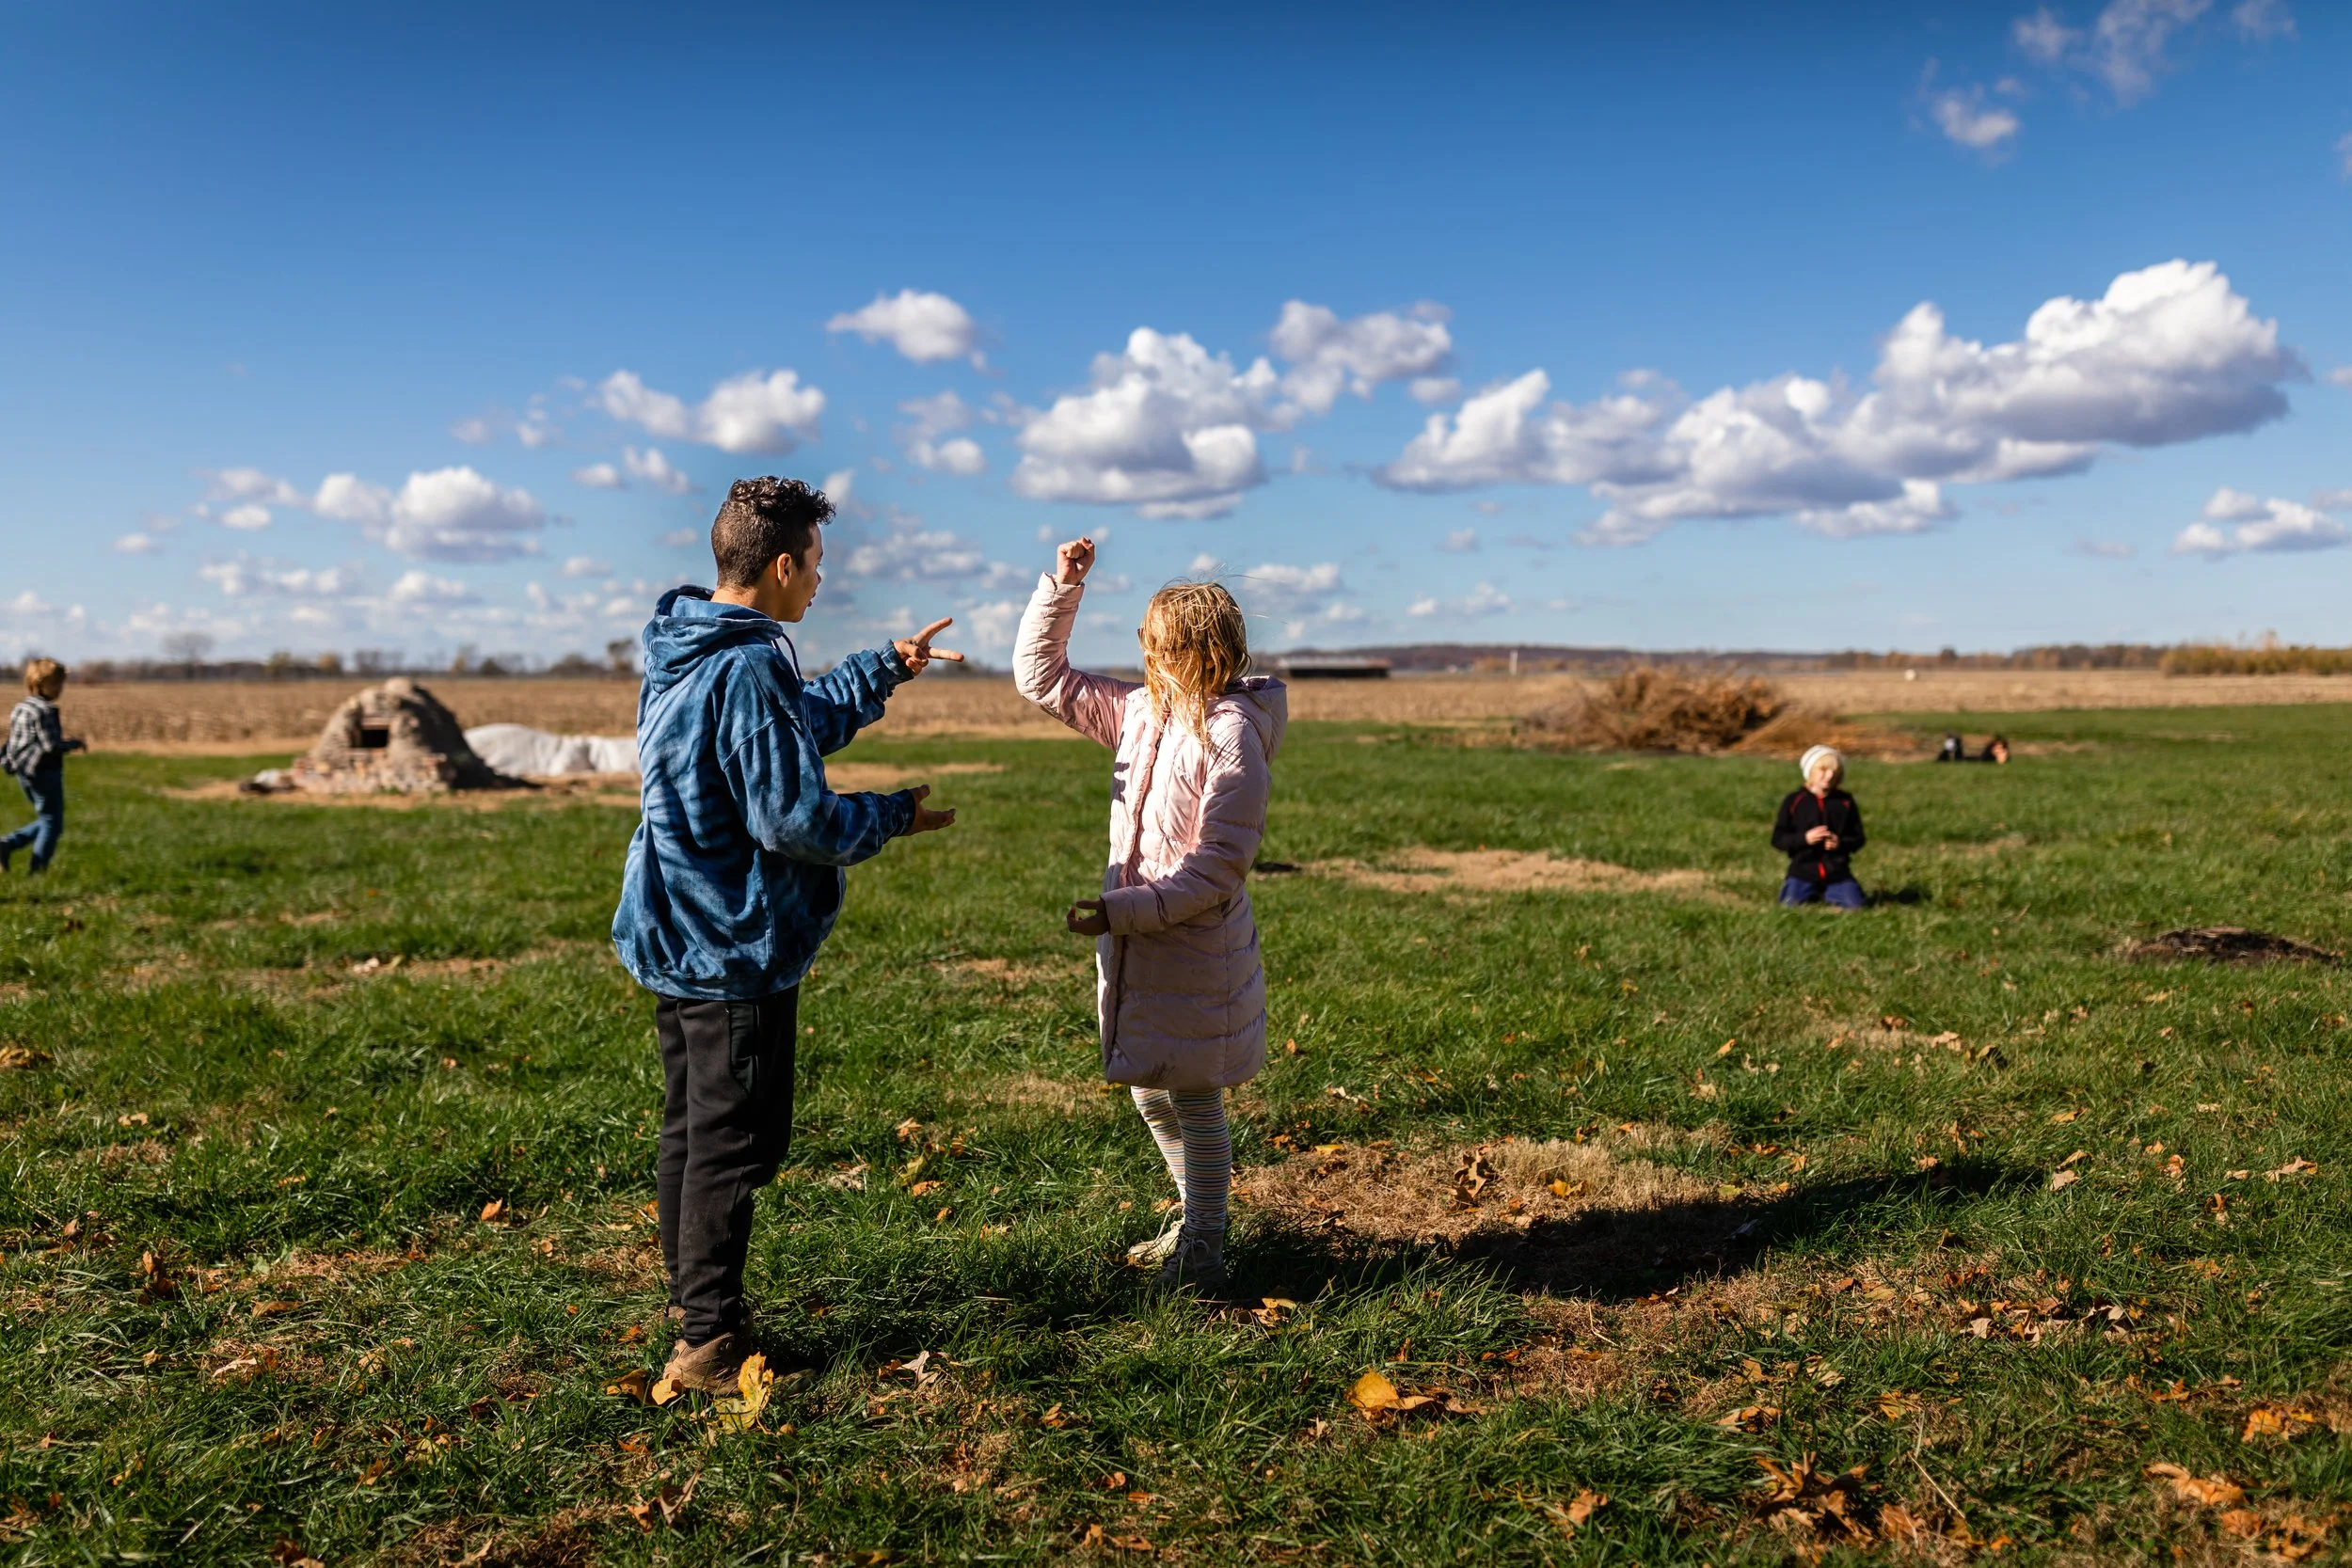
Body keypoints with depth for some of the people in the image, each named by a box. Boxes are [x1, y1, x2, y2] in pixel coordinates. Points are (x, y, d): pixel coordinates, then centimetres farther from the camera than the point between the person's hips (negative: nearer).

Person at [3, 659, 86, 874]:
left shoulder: (20, 708, 10)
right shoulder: (45, 711, -18)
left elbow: (12, 740, 15)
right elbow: (51, 745, -21)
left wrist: (6, 761, 27)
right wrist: (75, 743, -7)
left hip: (24, 774, 9)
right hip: (45, 773, -9)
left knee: (46, 820, 21)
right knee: (52, 823, 1)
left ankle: (9, 844, 5)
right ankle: (37, 870, 2)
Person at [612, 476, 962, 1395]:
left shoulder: (680, 653, 9)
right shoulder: (748, 671, -23)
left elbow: (805, 722, 23)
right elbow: (794, 818, -24)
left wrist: (887, 667, 24)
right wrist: (892, 818, -7)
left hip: (675, 939, 10)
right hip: (737, 949, -10)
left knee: (690, 1132, 20)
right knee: (733, 1146, 1)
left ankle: (692, 1299, 34)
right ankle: (708, 1344, 10)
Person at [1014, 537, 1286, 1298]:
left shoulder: (1232, 736, -18)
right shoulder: (1141, 712, 6)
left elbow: (1217, 868, -21)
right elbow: (1040, 676, 13)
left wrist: (1122, 911, -23)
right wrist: (1060, 585, 4)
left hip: (1196, 953, -8)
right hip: (1135, 943, 8)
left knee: (1194, 1100, 5)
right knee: (1152, 1095, 20)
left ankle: (1203, 1250, 22)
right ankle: (1195, 1216, 40)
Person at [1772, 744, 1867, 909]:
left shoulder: (1845, 802, 3)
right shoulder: (1794, 800, -2)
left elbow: (1858, 838, 7)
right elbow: (1778, 839, -1)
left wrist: (1840, 843, -14)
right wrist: (1804, 838, -18)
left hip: (1837, 873, 1)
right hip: (1803, 871, -1)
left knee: (1855, 906, -14)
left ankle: (1827, 895, 19)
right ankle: (1811, 894, 19)